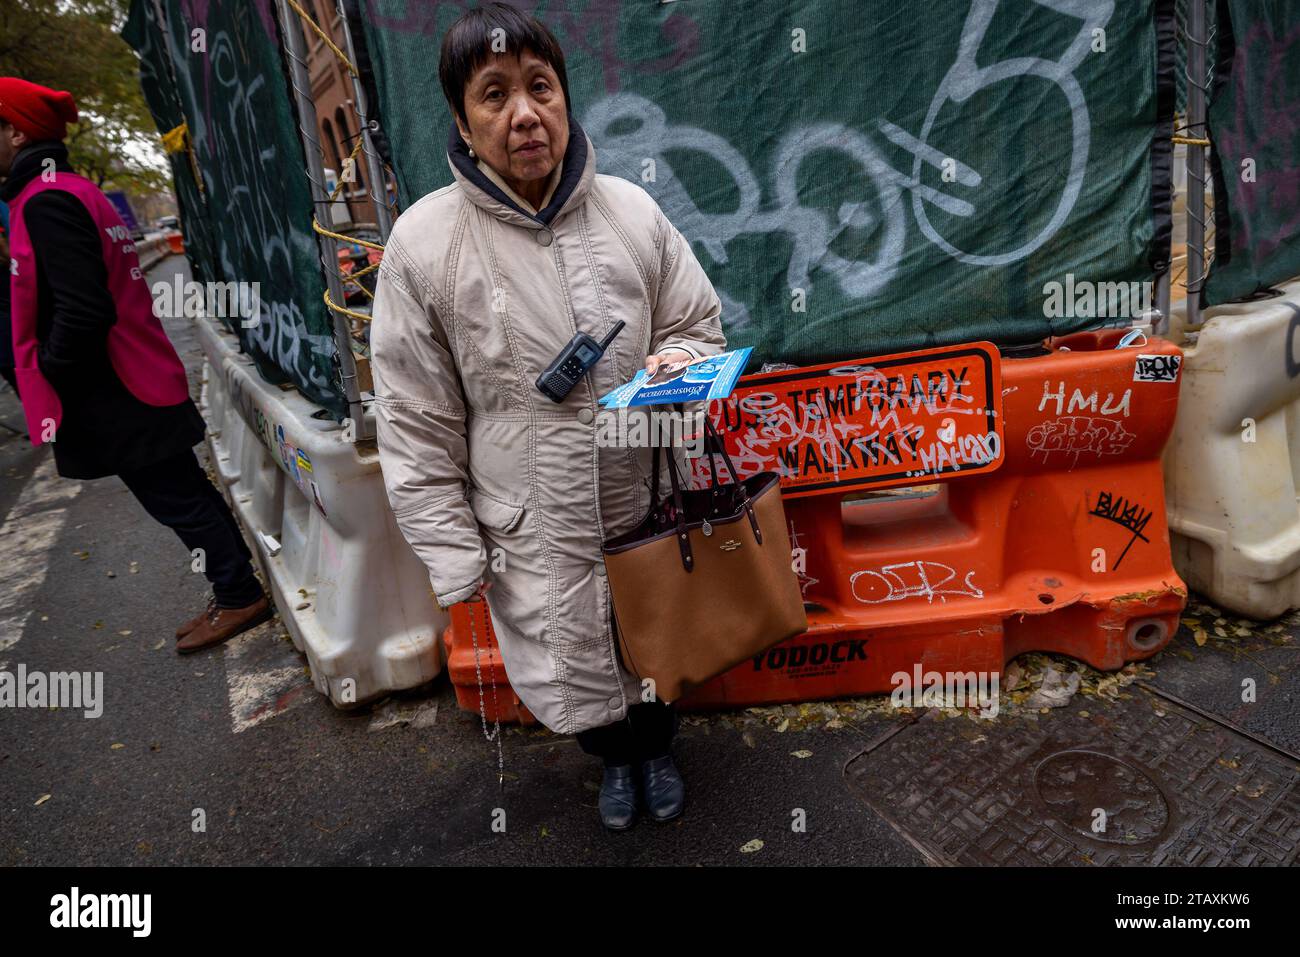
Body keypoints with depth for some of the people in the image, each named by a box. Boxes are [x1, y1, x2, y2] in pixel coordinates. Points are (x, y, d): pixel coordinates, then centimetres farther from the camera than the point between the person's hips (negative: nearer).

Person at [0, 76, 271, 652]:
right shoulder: (75, 191, 14)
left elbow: (82, 313, -25)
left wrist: (47, 369, -10)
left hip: (114, 400, -9)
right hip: (136, 387, 9)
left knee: (178, 501, 1)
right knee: (187, 495, 14)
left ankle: (239, 597, 14)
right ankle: (236, 593, 25)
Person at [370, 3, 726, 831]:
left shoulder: (631, 210, -4)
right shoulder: (423, 243, -11)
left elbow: (701, 326, 8)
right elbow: (416, 423, -7)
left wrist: (674, 362, -16)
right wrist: (453, 556, -5)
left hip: (649, 506, 2)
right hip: (531, 532, -1)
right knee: (571, 674, 18)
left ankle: (657, 748, 58)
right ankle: (616, 757, 55)